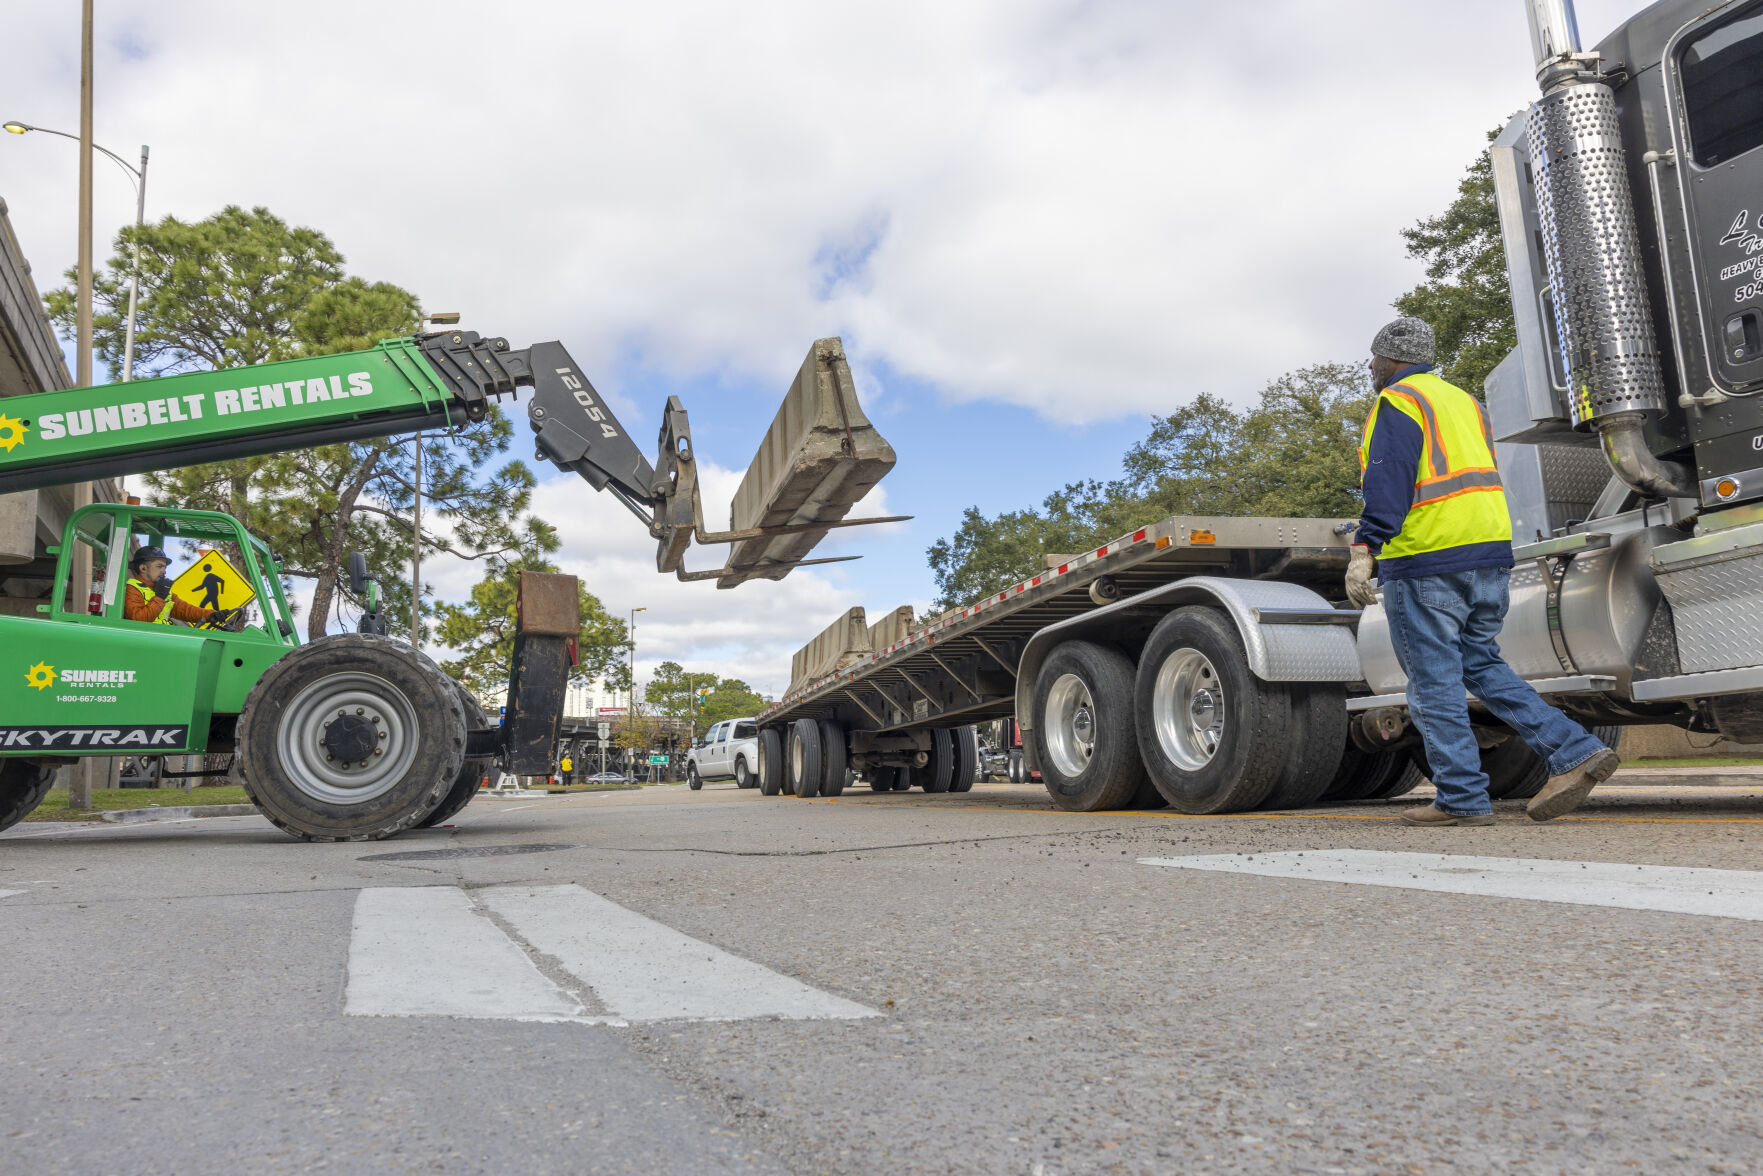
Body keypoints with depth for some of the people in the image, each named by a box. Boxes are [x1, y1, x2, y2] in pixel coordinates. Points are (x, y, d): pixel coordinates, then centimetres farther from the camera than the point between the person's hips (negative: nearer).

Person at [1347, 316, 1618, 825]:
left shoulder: (1397, 402, -4)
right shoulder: (1462, 399, 24)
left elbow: (1388, 482, -18)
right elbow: (1483, 477, 25)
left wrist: (1364, 552, -23)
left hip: (1426, 559, -9)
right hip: (1491, 553, 9)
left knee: (1434, 680, -2)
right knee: (1480, 663, 17)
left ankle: (1462, 798, 1)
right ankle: (1575, 751, 9)